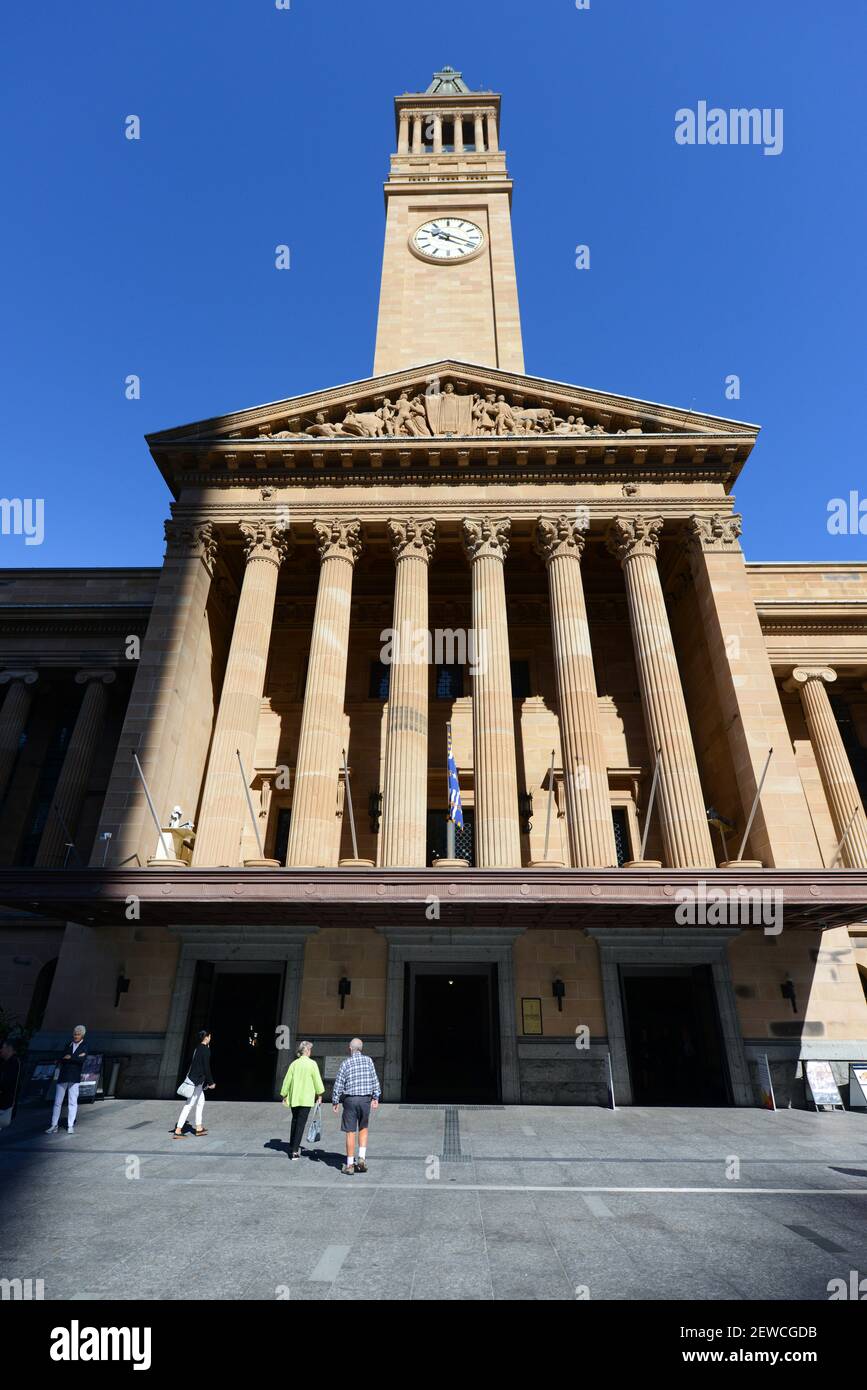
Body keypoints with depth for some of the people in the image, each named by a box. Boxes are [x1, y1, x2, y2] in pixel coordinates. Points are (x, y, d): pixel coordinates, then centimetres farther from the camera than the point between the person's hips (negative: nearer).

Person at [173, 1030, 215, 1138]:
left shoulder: (198, 1048, 9)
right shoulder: (205, 1050, -17)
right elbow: (206, 1067, -17)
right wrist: (211, 1082, -10)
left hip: (193, 1078, 10)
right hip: (197, 1081, -10)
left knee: (201, 1101, 18)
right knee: (189, 1105, -4)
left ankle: (199, 1128, 24)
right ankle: (178, 1131, -1)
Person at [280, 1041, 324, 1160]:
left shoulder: (294, 1063, 2)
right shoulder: (312, 1063, -9)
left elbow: (287, 1080, 5)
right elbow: (317, 1080, -7)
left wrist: (284, 1095, 16)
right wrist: (319, 1094, 6)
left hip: (294, 1097, 4)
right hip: (306, 1098, -4)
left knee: (295, 1121, 20)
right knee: (301, 1123, 1)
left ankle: (292, 1147, 30)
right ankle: (295, 1150, -2)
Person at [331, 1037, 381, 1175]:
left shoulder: (345, 1063, -4)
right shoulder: (368, 1060, 0)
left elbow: (338, 1084, -3)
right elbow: (375, 1080, 1)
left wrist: (335, 1102, 7)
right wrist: (376, 1097, 6)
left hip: (350, 1099, -2)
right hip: (366, 1099, 2)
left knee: (350, 1132, 7)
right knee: (363, 1129, 19)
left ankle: (350, 1164, 11)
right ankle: (362, 1158, 8)